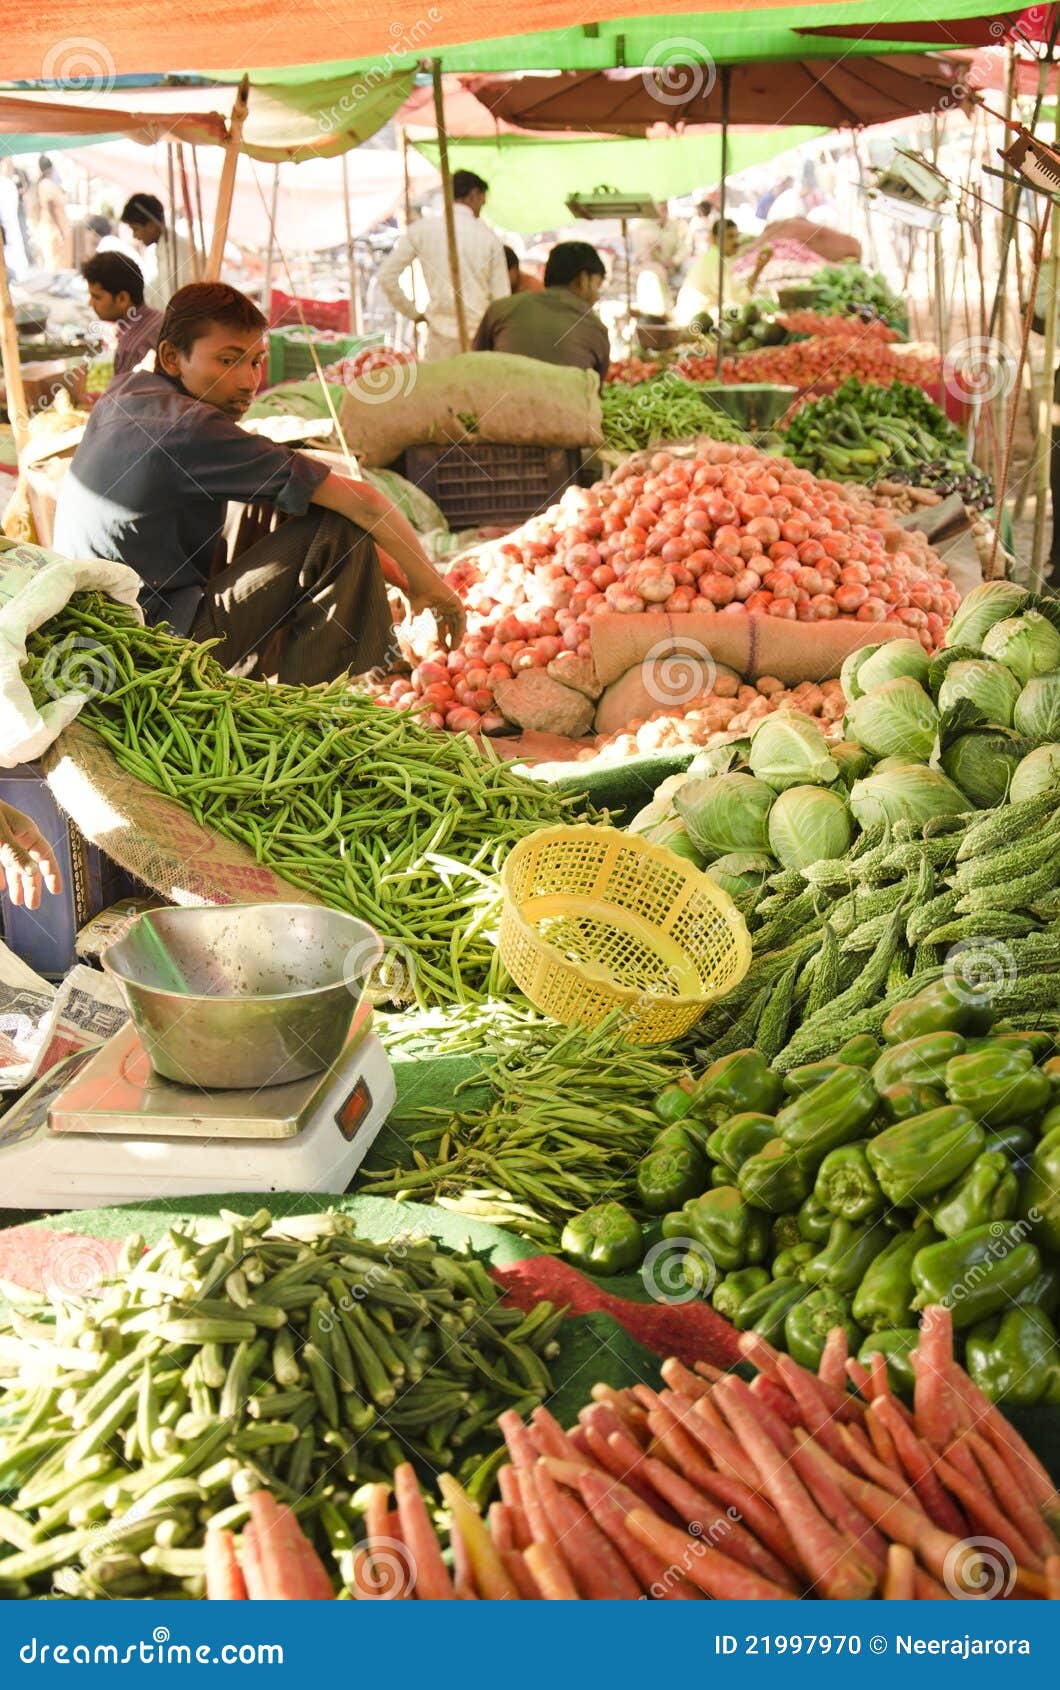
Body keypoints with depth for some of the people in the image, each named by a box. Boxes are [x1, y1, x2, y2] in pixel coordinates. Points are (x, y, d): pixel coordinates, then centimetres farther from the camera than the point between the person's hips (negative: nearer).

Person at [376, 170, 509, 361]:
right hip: (479, 334, -1)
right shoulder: (487, 235, 0)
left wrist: (412, 313, 10)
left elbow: (386, 276, 1)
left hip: (441, 333, 1)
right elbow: (501, 297, 0)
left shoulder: (422, 229, 2)